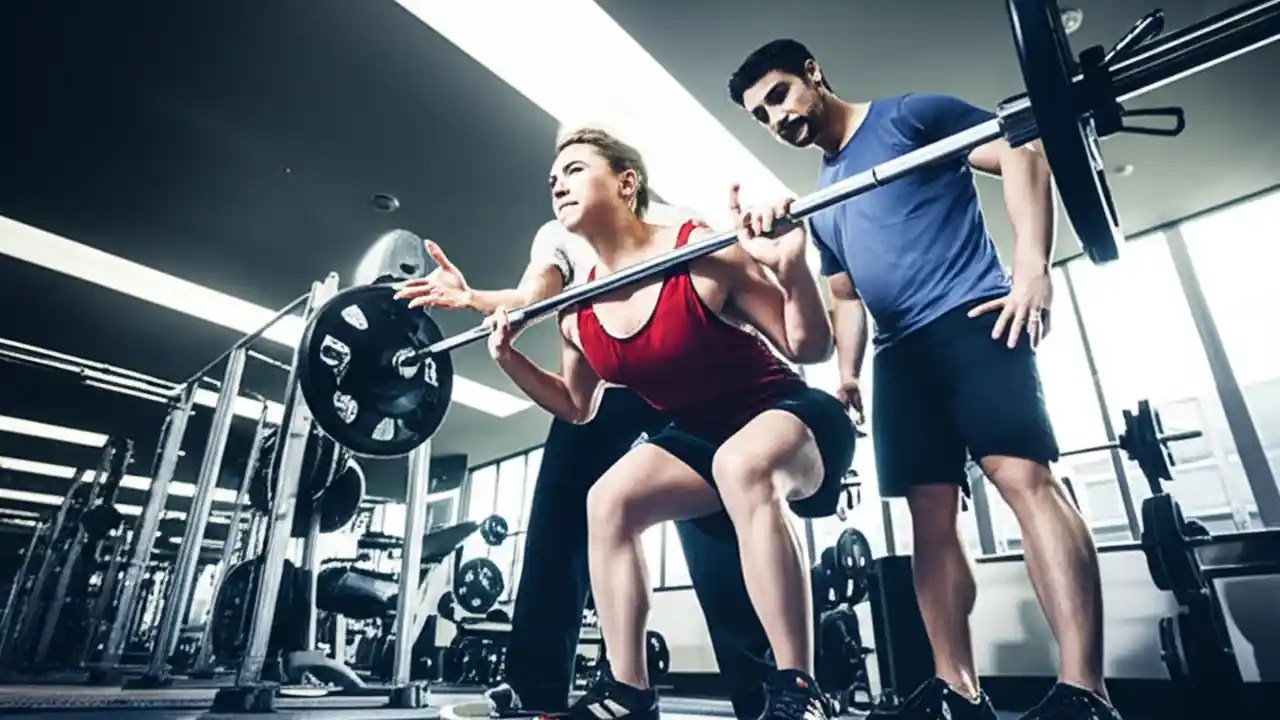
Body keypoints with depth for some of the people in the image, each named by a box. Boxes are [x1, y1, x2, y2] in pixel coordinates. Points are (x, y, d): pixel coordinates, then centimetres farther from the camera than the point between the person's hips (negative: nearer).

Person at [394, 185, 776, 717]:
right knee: (556, 523, -4)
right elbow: (530, 297, 2)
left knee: (709, 521, -8)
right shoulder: (558, 235, 20)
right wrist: (470, 298, -19)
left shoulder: (667, 217, 15)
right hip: (598, 384, 3)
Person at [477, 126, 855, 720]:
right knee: (608, 499, -13)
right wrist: (508, 358, 0)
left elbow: (810, 347, -17)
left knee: (740, 464, -38)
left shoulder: (702, 255, -22)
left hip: (787, 415, -6)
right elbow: (576, 408, 12)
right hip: (701, 436, 6)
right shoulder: (578, 313, -4)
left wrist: (793, 270, -35)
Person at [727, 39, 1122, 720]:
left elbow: (1020, 155, -3)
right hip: (898, 353, 7)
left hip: (973, 318, -6)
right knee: (931, 517, 1)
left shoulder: (909, 114, 6)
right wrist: (846, 372, 12)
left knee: (1023, 476, -18)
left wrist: (1032, 267, -15)